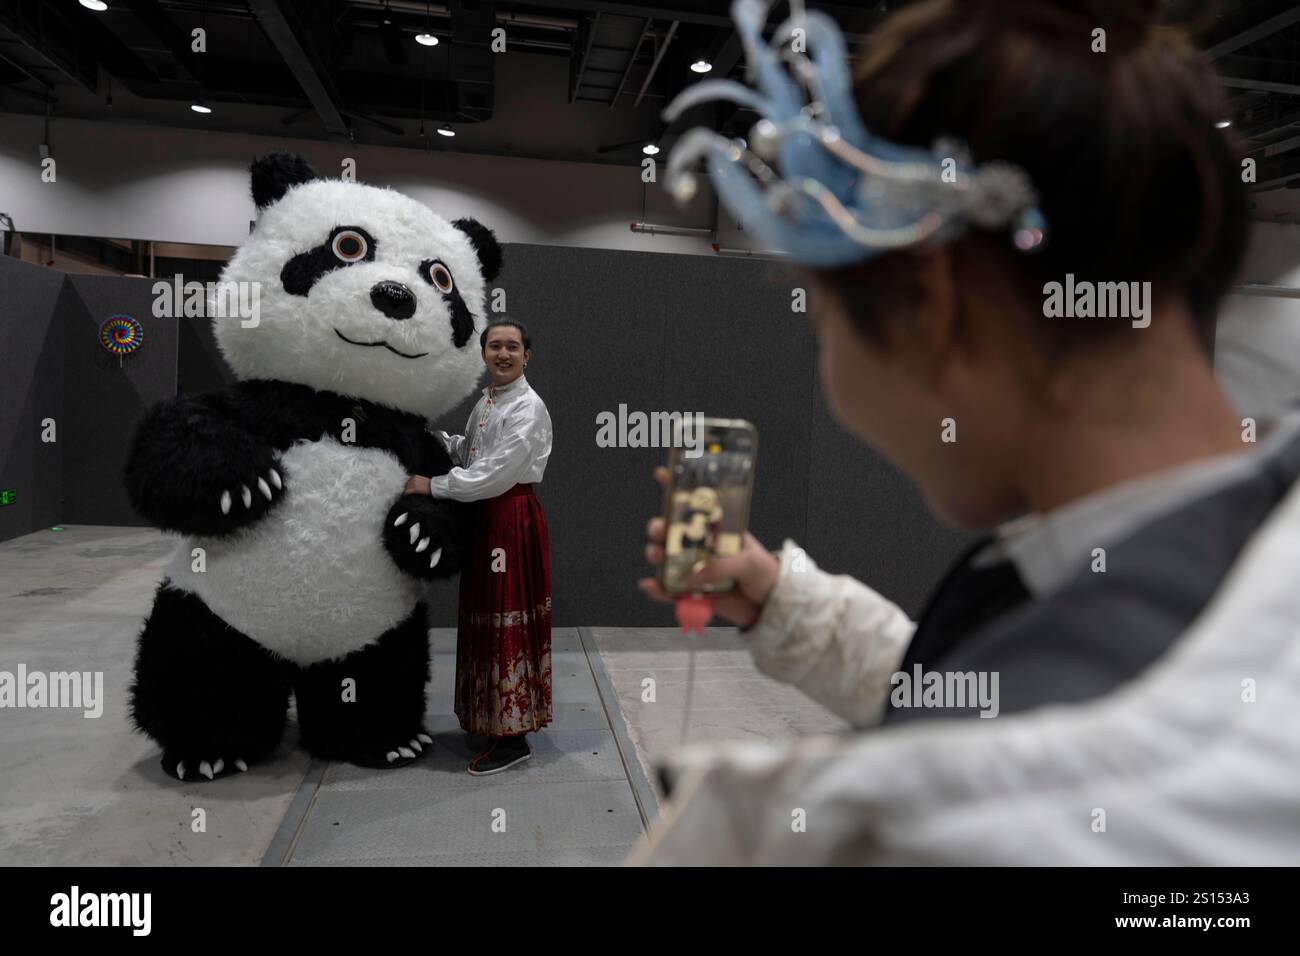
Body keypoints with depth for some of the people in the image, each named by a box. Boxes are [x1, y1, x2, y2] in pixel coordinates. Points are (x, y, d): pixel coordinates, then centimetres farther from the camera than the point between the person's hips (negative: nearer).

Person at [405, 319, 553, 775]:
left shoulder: (529, 408, -15)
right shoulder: (486, 401, 13)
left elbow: (496, 473, -21)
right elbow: (468, 453, 15)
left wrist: (432, 485, -18)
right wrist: (433, 434, 2)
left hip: (513, 518, -9)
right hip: (484, 515, 9)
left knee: (507, 622, -3)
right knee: (485, 618, 16)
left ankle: (512, 738, 8)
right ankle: (493, 718, 31)